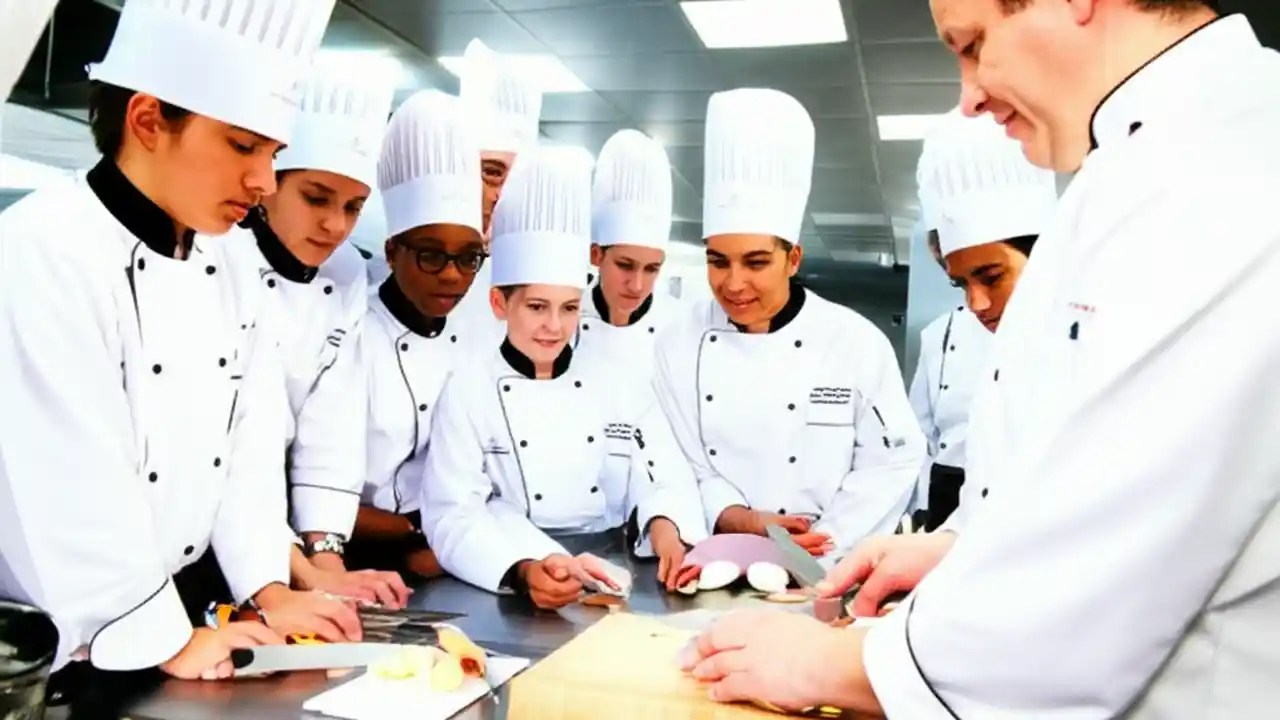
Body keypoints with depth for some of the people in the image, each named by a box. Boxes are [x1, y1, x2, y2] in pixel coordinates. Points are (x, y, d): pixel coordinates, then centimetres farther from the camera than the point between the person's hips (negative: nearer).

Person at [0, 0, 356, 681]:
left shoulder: (219, 269, 3)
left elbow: (249, 439, 2)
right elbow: (67, 487, -24)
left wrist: (268, 588, -4)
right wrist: (167, 641, -19)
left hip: (153, 612, 7)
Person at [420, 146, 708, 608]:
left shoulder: (619, 389, 10)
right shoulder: (468, 392, -2)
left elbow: (666, 480, 5)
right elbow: (452, 517, -11)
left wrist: (665, 527, -19)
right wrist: (525, 570, -30)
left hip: (611, 585, 4)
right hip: (512, 597, -3)